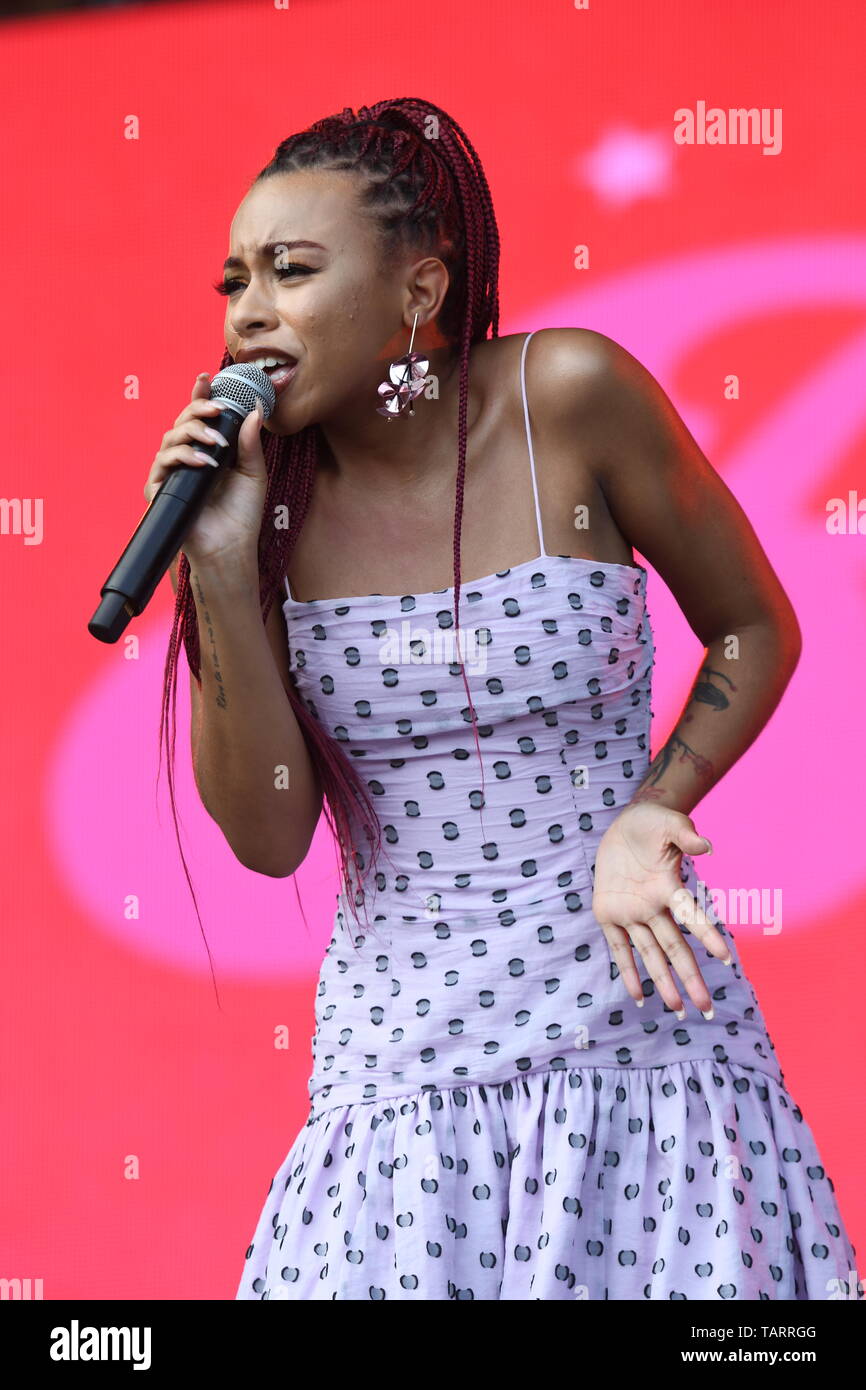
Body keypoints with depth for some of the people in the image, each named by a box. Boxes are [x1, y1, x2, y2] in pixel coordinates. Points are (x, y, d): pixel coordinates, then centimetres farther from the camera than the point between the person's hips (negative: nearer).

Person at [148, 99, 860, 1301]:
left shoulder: (567, 398, -9)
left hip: (634, 1013, -1)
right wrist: (223, 571, -13)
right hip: (406, 1054, 2)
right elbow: (267, 838, -4)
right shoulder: (263, 488, -2)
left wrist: (651, 812, -13)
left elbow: (755, 629, 2)